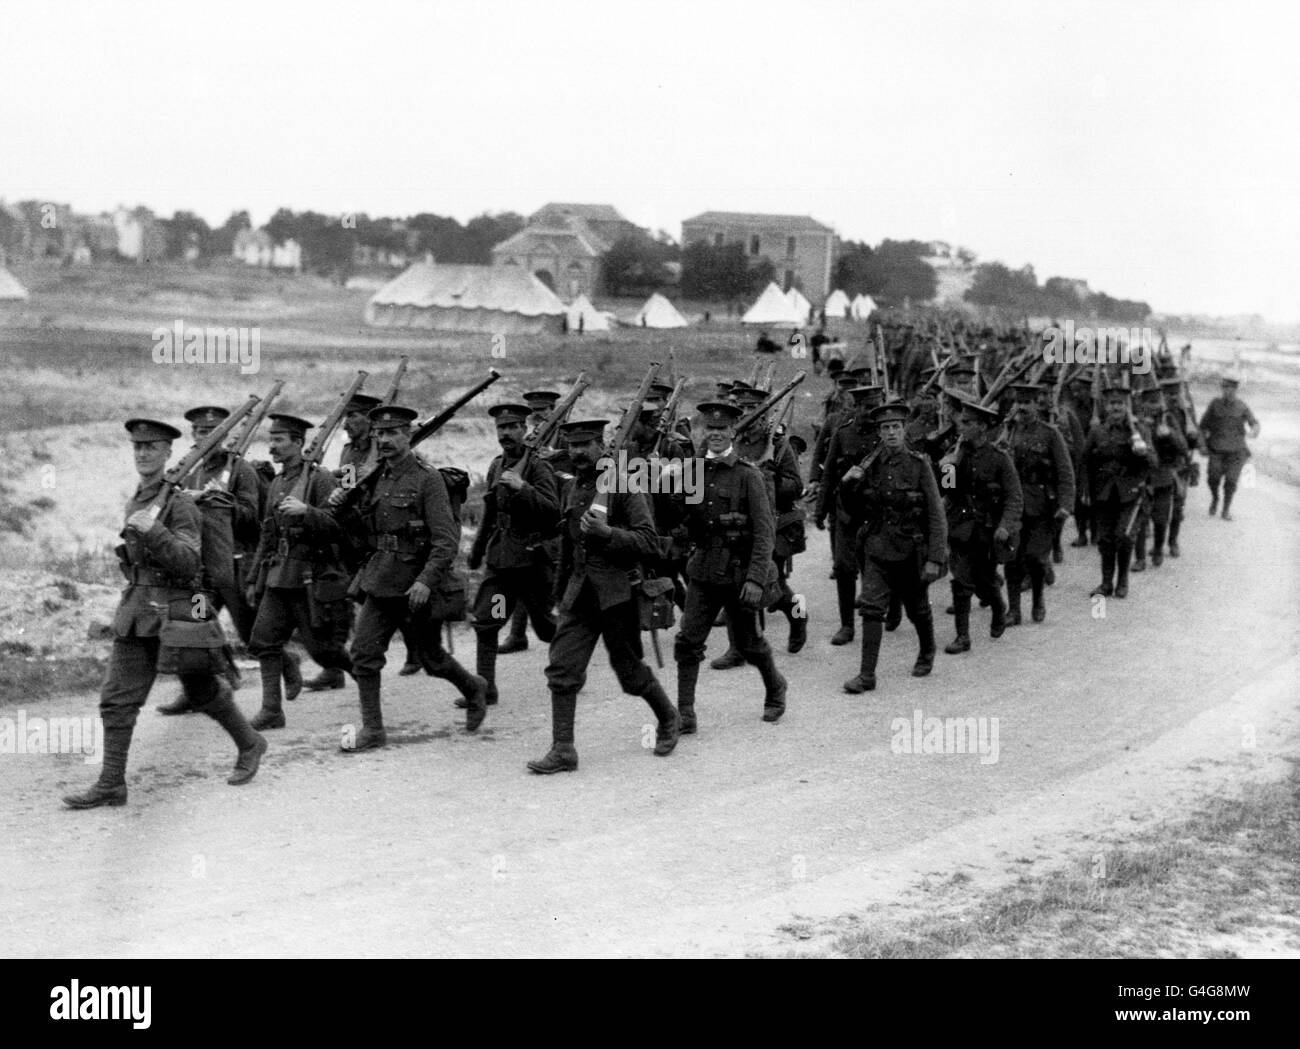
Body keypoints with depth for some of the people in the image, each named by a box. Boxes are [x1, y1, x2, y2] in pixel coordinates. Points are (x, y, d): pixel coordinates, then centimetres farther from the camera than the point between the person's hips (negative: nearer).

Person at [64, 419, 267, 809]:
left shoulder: (181, 503, -12)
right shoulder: (134, 502, 12)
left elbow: (188, 561, -20)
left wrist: (152, 531, -29)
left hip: (176, 612, -7)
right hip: (136, 612, 7)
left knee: (203, 692, 7)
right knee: (117, 699, -1)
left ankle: (249, 744, 30)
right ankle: (111, 784, 2)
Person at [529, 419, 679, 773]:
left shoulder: (625, 486, -10)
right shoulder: (573, 489, 10)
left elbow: (649, 542, -14)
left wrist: (606, 533, -26)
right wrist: (562, 590, 24)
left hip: (618, 592, -5)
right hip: (580, 592, 6)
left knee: (630, 670, 7)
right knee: (562, 668, -5)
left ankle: (668, 718, 34)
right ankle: (562, 750, -2)